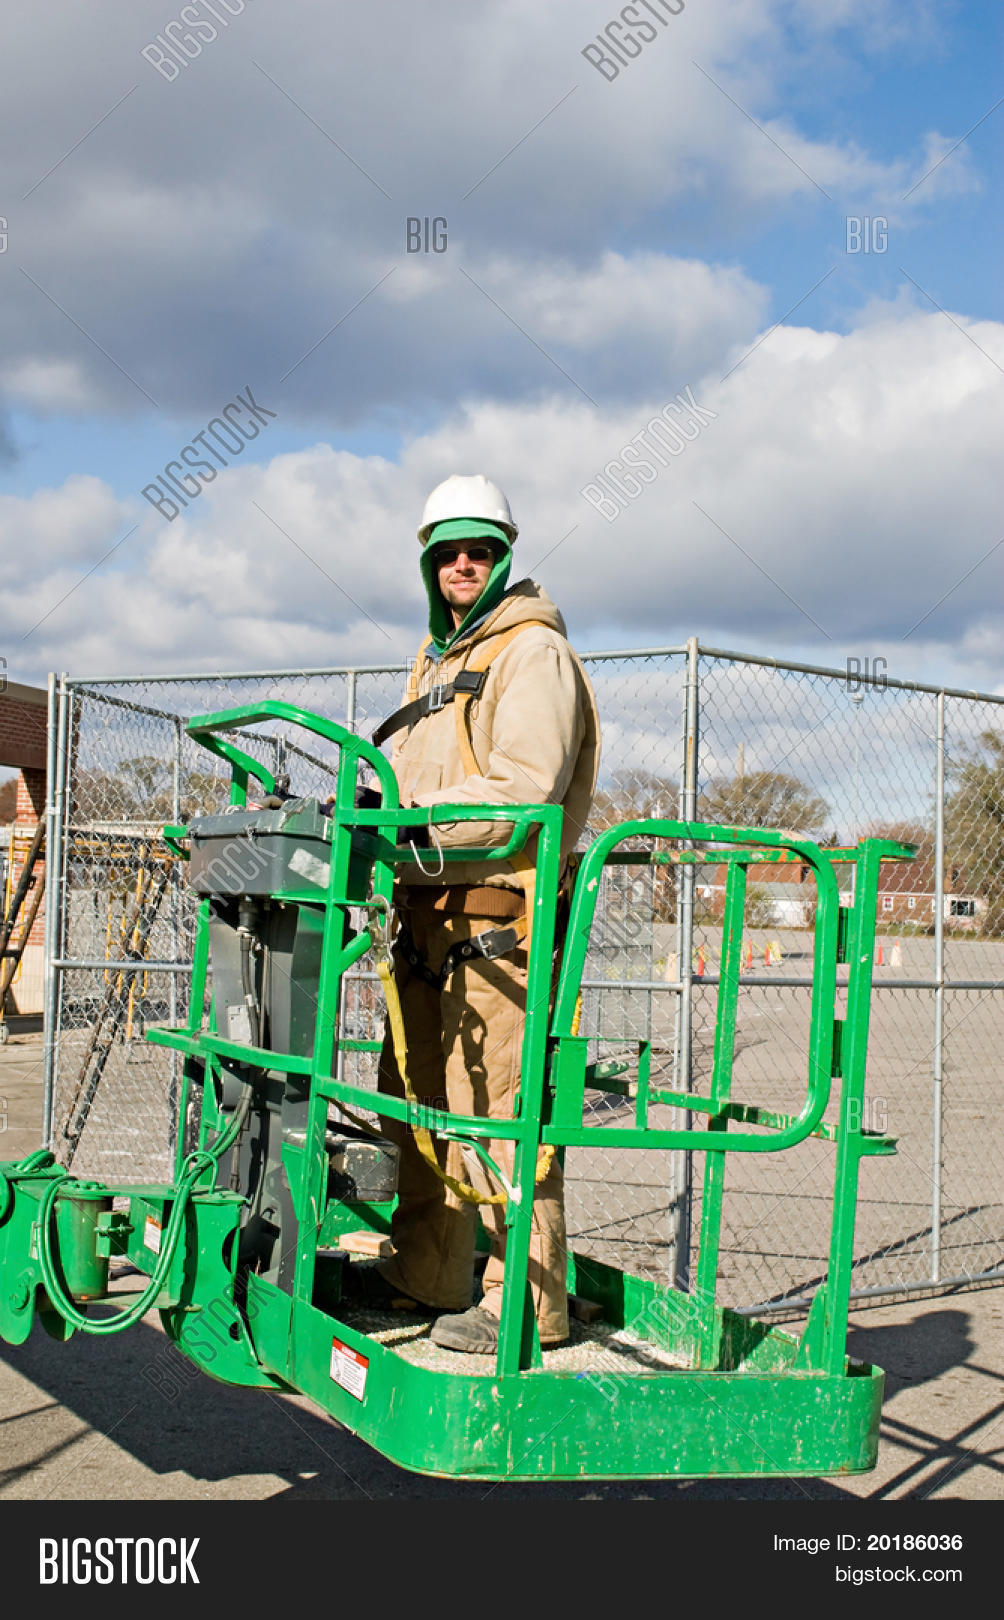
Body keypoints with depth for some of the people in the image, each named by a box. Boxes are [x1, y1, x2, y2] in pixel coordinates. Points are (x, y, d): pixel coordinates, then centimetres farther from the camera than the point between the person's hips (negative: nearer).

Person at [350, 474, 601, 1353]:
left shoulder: (533, 653, -5)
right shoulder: (436, 661, 25)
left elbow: (526, 789, -17)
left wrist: (416, 821, -22)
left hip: (497, 910, -9)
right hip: (430, 911, 9)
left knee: (497, 1106, -9)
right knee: (420, 1097, 13)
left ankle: (528, 1302, -3)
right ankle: (428, 1273, 24)